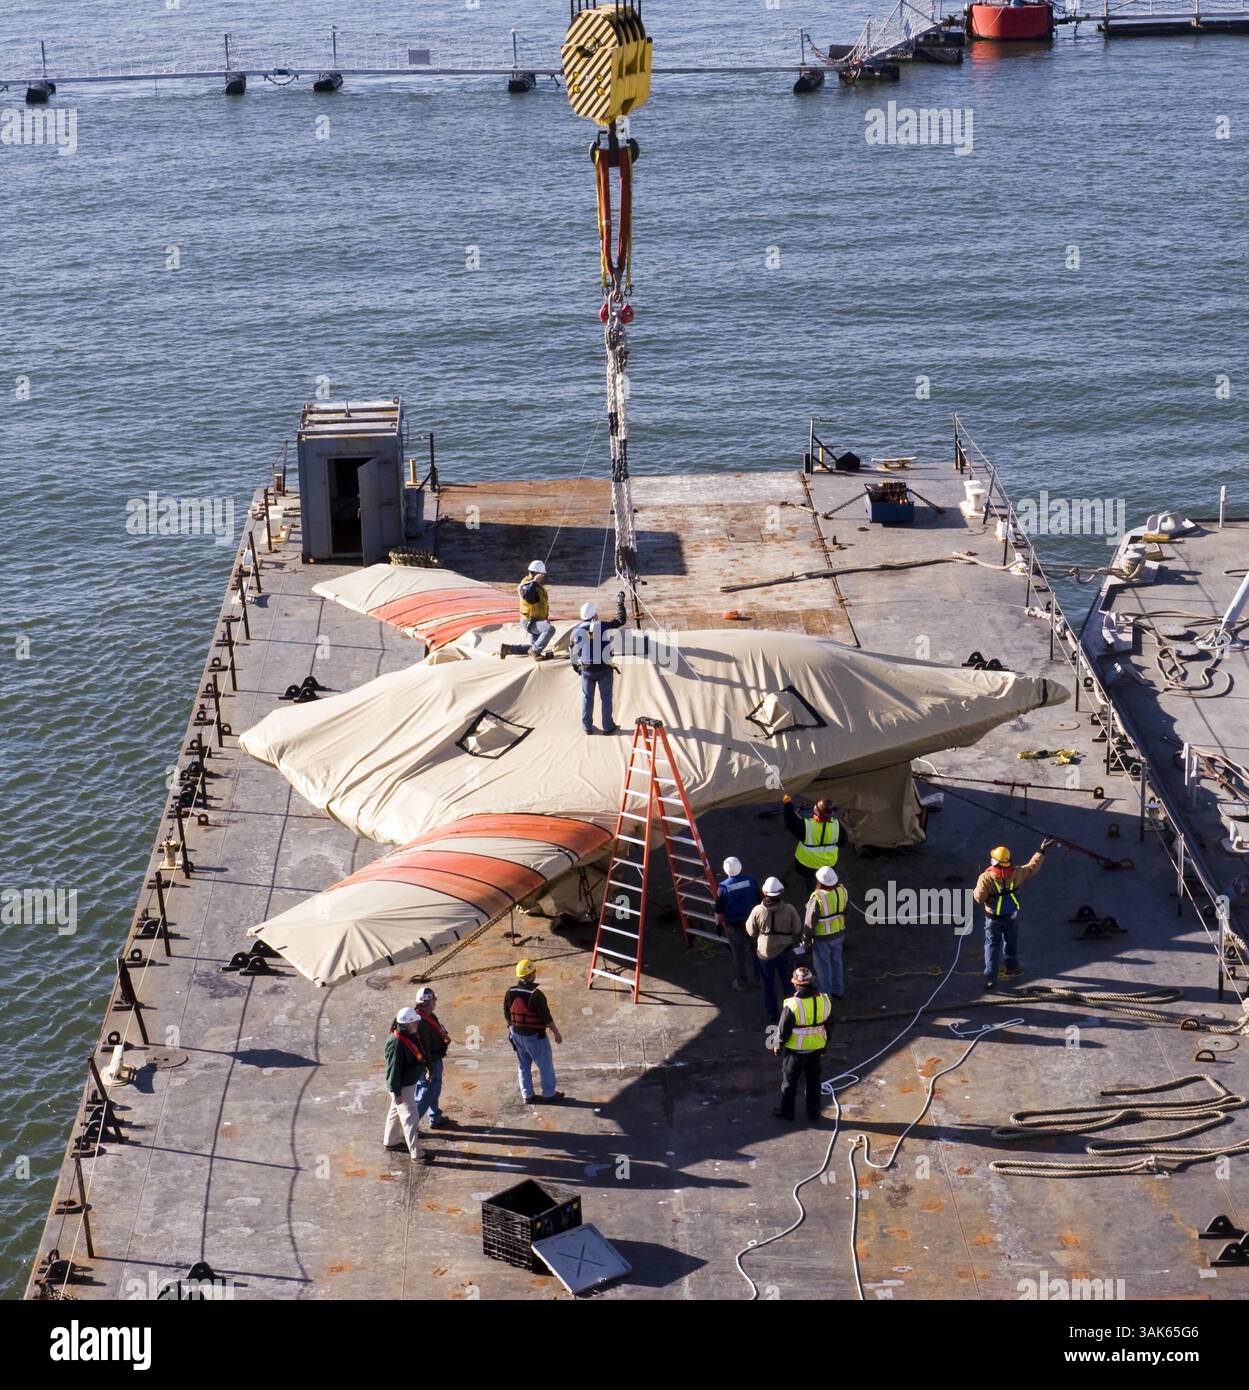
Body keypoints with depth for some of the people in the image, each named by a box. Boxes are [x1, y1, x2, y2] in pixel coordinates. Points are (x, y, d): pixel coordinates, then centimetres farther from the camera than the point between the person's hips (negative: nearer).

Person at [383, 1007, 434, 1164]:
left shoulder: (410, 1036, 0)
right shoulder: (396, 1043, -30)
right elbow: (393, 1070, -27)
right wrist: (396, 1092, -23)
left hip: (411, 1082, 10)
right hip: (402, 1087, -10)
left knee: (396, 1112, 26)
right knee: (410, 1118, -3)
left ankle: (390, 1141, 44)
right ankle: (416, 1154, 4)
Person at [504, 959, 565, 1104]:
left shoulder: (511, 993, -7)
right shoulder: (536, 994, -26)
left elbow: (507, 1014, 5)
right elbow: (546, 1017, -20)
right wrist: (556, 1032, -7)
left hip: (517, 1034, 6)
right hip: (535, 1036, -6)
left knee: (524, 1065, 19)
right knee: (545, 1065, 12)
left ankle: (528, 1095, 26)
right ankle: (549, 1093, 24)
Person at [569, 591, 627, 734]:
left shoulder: (576, 630, -3)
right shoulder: (603, 626, -13)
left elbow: (571, 651, 9)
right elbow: (620, 620, -4)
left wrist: (575, 665, 25)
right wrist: (620, 603, 8)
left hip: (586, 669, 2)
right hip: (604, 669, -2)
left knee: (587, 697, 16)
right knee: (606, 697, 10)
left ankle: (587, 726, 20)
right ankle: (608, 726, 14)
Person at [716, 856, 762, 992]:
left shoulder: (723, 887, -20)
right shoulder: (750, 881, -12)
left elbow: (719, 910, -12)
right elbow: (759, 900, -1)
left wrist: (718, 923, 7)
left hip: (733, 925, -2)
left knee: (738, 954, 13)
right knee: (751, 950, 21)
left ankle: (742, 983, 25)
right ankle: (755, 978, 34)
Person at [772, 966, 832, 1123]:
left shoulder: (792, 1005, -26)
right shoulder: (825, 1000, -10)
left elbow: (784, 1030, -16)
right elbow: (829, 1025, 3)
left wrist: (778, 1046, 2)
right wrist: (824, 1045, 17)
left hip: (795, 1049, -4)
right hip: (816, 1048, 4)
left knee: (789, 1080, 16)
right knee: (813, 1080, 21)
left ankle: (786, 1112, 28)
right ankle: (813, 1113, 29)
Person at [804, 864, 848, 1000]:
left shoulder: (817, 898, -30)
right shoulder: (842, 890, -12)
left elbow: (810, 922, -20)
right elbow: (846, 910, 3)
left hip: (822, 937, -6)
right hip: (839, 933, 6)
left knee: (823, 966, 11)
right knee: (836, 962, 24)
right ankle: (839, 991, 39)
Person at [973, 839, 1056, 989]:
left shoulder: (986, 877, -24)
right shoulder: (1015, 873, -14)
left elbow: (979, 898, -23)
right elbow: (1032, 867, 1)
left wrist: (976, 891, 0)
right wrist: (1042, 851, 13)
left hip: (993, 917, -3)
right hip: (1012, 916, 3)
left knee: (992, 945, 3)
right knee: (1011, 942, 24)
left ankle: (991, 977, -1)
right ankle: (1012, 967, 42)